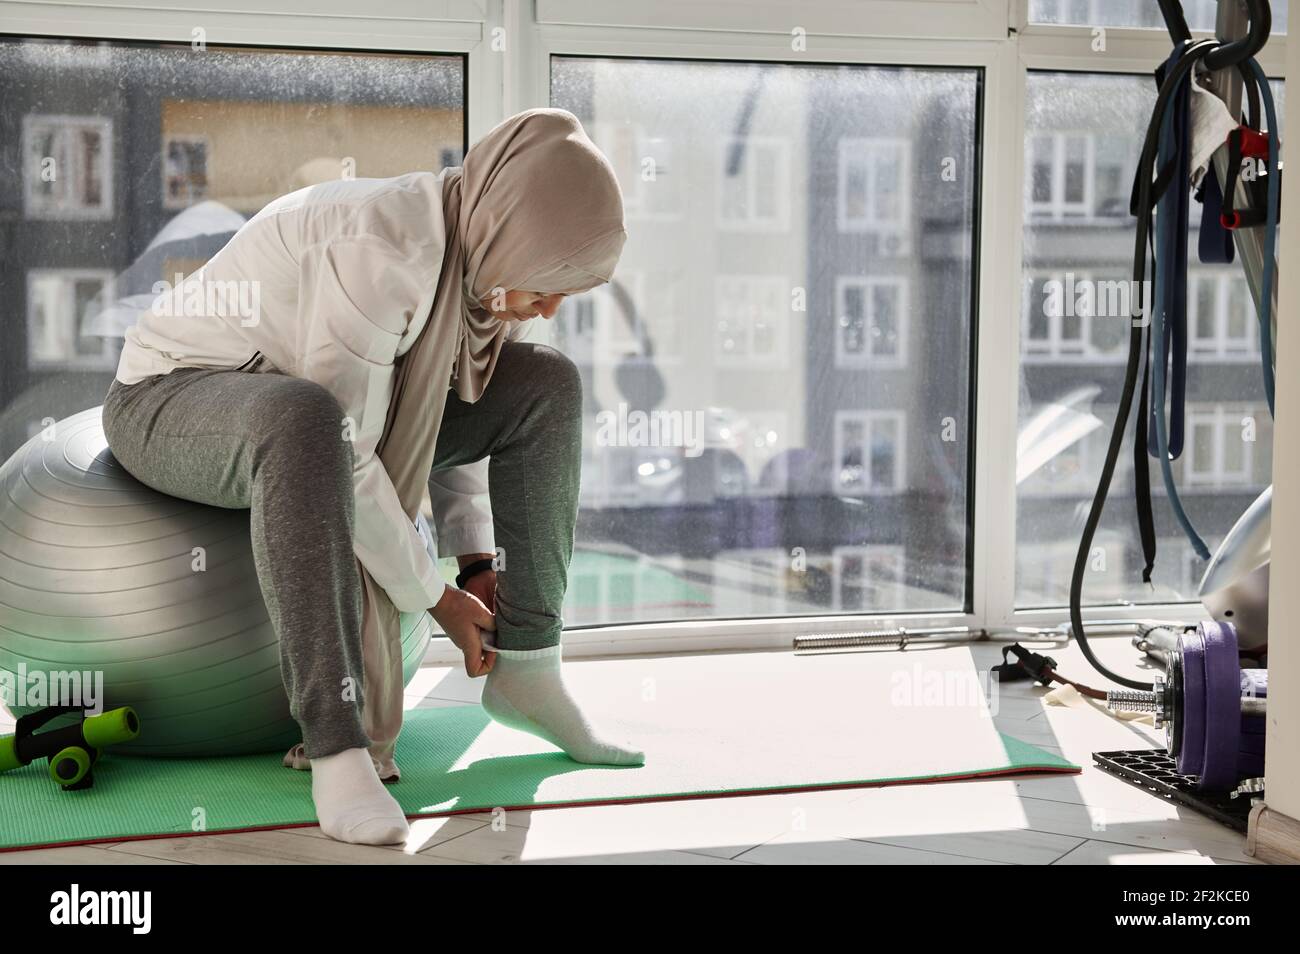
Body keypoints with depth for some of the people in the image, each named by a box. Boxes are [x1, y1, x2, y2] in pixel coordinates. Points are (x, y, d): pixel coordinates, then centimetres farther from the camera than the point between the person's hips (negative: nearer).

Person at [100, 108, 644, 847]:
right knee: (307, 420, -43)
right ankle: (336, 746, -39)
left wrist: (478, 557, -1)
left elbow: (446, 400, 8)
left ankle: (527, 670, -2)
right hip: (172, 400, -8)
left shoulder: (478, 251, -5)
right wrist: (436, 597, -21)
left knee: (544, 384, -4)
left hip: (317, 411, 8)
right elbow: (344, 452, -32)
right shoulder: (381, 252, -32)